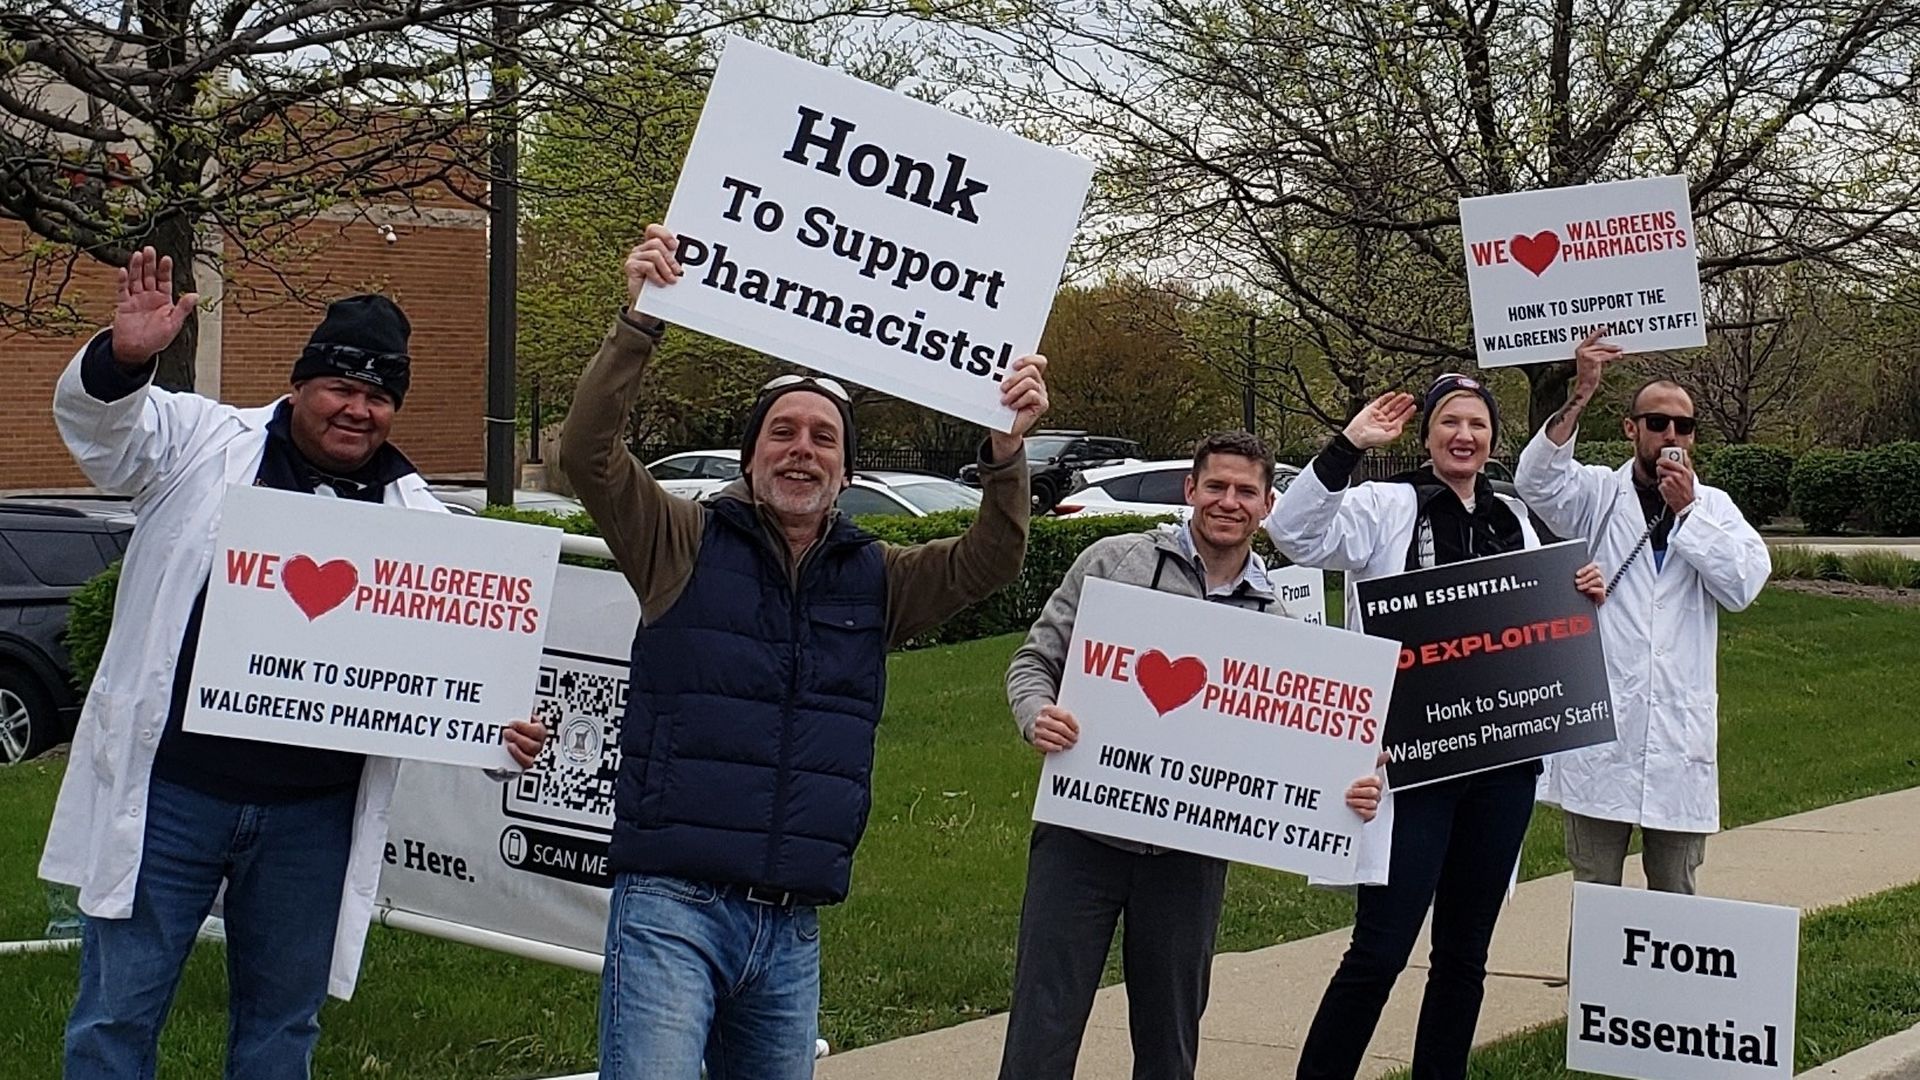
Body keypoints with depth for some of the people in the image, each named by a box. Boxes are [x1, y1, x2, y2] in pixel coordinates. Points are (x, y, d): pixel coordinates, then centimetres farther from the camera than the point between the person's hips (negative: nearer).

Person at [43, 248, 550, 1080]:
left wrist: (503, 728, -14)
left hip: (315, 819, 3)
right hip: (168, 792, -2)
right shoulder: (207, 443, 2)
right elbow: (97, 421, -5)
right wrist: (123, 359, -28)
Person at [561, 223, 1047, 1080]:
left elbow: (988, 561, 2)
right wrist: (640, 322, -19)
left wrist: (1007, 450, -14)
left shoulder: (875, 580, 13)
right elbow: (588, 453, -9)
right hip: (673, 904, -4)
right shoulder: (685, 545, 2)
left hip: (792, 926, 5)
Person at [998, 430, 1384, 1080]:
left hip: (1191, 852, 3)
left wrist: (1347, 791, -10)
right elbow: (1035, 659, 4)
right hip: (1084, 831, -3)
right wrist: (1038, 716, -18)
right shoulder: (1116, 561, 2)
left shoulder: (1272, 622, 10)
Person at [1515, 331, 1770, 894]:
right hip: (1600, 722, -2)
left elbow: (1746, 584, -3)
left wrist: (1686, 511, -6)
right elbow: (1536, 479, -16)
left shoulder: (1714, 507, 12)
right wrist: (1579, 397, -26)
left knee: (1676, 891, 9)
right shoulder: (1598, 494, 5)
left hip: (1679, 731, 2)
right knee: (1594, 889, 4)